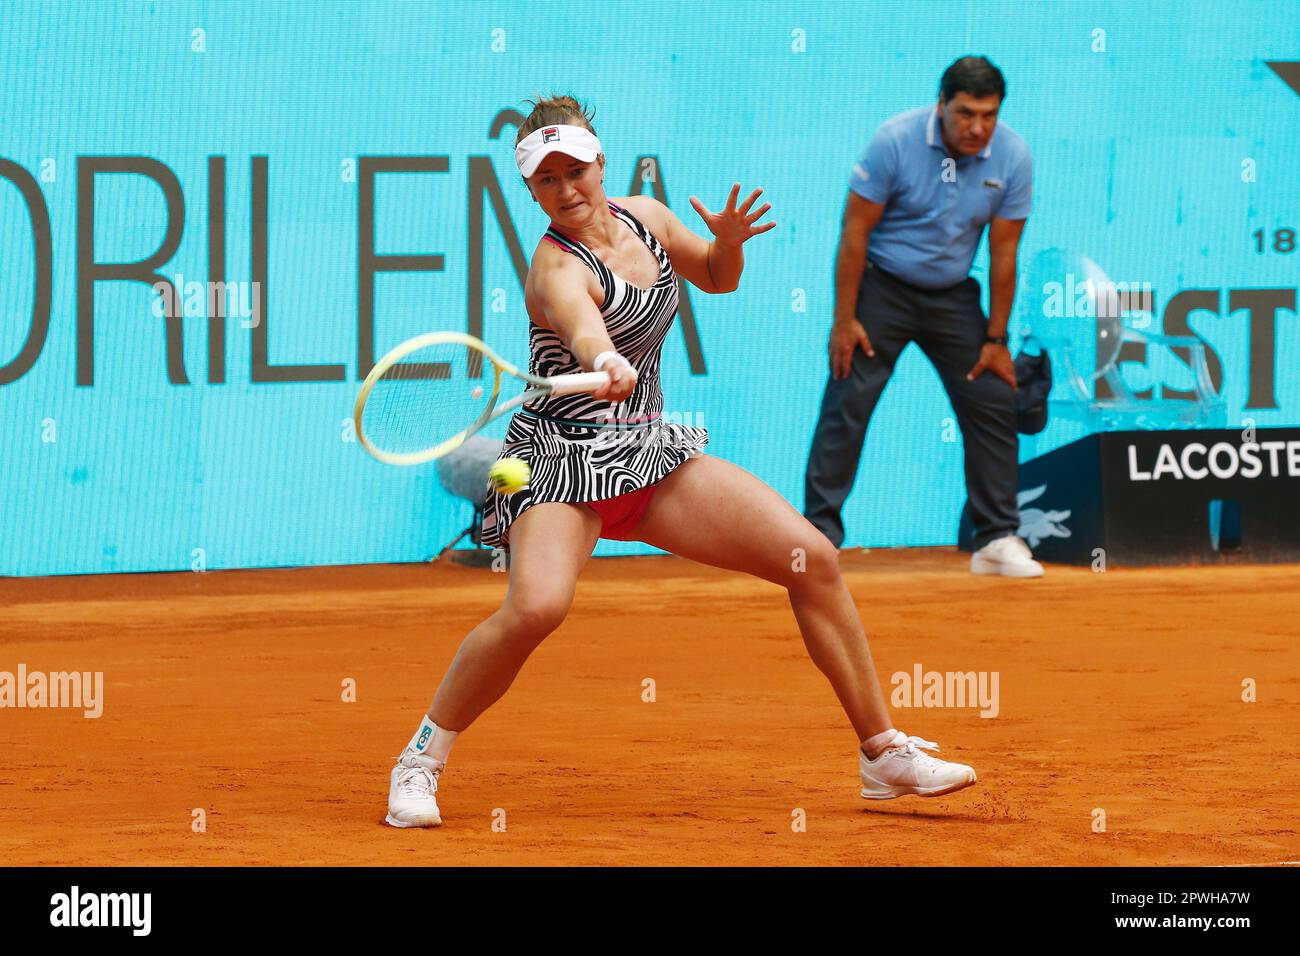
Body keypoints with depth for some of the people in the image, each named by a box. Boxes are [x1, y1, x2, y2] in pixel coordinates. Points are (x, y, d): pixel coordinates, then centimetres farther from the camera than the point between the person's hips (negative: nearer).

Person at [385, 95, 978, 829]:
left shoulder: (646, 218, 4)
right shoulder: (557, 266, -18)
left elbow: (717, 278, 22)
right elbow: (582, 326, -41)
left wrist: (730, 242, -2)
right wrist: (606, 364, -65)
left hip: (651, 452, 7)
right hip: (562, 458, -7)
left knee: (815, 560, -2)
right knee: (537, 606, -34)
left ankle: (885, 754, 10)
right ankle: (421, 762, -14)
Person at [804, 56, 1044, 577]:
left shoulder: (1013, 157, -11)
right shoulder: (895, 140, -19)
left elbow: (1003, 252, -4)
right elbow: (855, 230, -13)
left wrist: (996, 339, -2)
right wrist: (844, 319, -14)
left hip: (953, 296, 3)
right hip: (882, 285, -3)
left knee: (993, 405, -2)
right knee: (846, 405, -11)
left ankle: (998, 539, 6)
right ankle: (819, 533, -5)